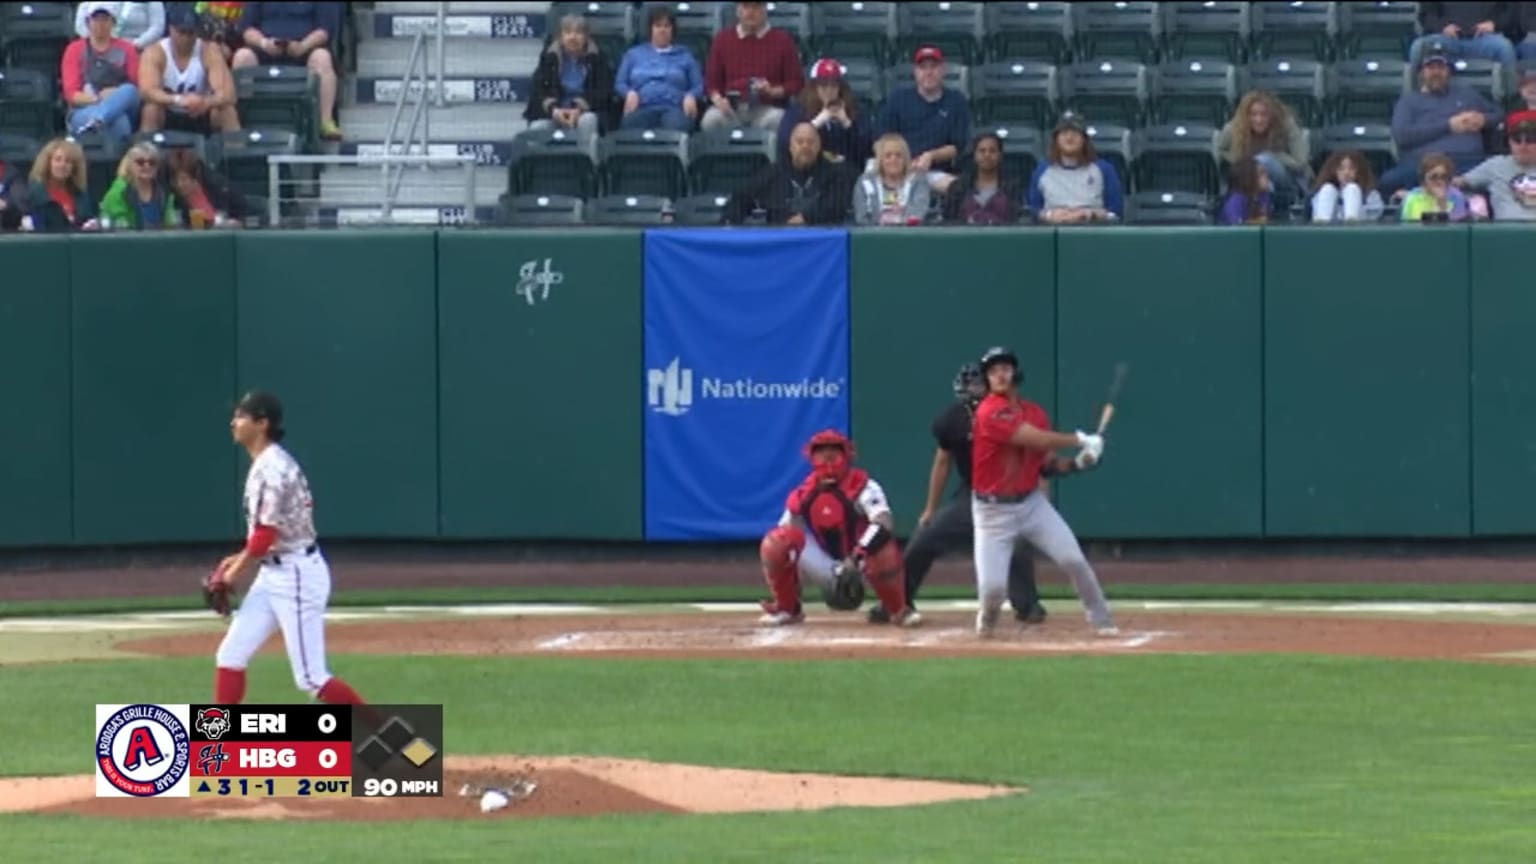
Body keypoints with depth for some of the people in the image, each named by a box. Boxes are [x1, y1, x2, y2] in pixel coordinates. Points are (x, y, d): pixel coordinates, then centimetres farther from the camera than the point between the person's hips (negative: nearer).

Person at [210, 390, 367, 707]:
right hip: (272, 574, 10)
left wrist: (236, 572, -7)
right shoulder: (265, 465, 12)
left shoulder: (273, 468, -19)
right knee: (230, 656, 7)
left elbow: (266, 535, -20)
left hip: (297, 576, -10)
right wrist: (240, 560, 13)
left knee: (311, 678, -7)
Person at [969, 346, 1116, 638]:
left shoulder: (1035, 413, 5)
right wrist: (1081, 440, -14)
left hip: (1032, 503, 5)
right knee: (992, 586, -12)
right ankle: (987, 621, 24)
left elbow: (1047, 465, 9)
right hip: (994, 512, -5)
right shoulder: (989, 413, -18)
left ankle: (1102, 622, 9)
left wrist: (1077, 463, -10)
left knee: (1074, 560, -7)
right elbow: (1038, 439, -25)